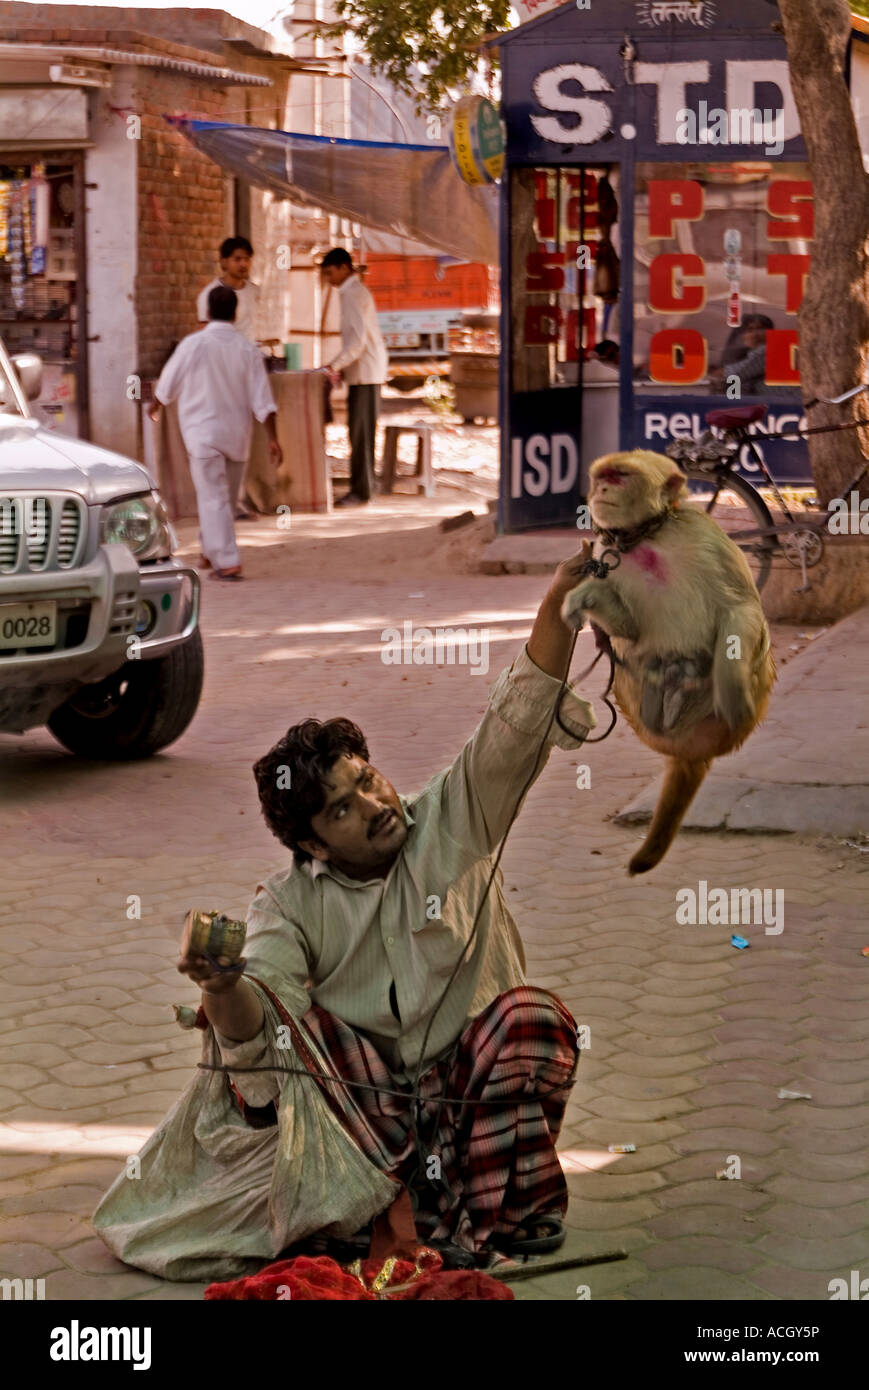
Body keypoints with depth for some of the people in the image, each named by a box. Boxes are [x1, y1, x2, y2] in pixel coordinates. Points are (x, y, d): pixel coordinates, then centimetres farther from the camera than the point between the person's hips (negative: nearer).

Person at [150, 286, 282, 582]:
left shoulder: (193, 344, -10)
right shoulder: (247, 350, -2)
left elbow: (168, 384, 2)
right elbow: (263, 400, -4)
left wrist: (156, 407, 22)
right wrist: (273, 438, -1)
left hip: (203, 432, -4)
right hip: (237, 435, 4)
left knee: (213, 498, -5)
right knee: (227, 498, 18)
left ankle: (227, 562, -14)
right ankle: (211, 553, 32)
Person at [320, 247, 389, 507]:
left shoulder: (353, 294, -13)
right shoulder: (357, 291, 18)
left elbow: (359, 339, -22)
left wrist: (336, 365, -21)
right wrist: (341, 367, 19)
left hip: (365, 373, -10)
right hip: (362, 372, 10)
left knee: (361, 434, -7)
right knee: (359, 432, 10)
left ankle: (361, 491, -6)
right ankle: (360, 489, 12)